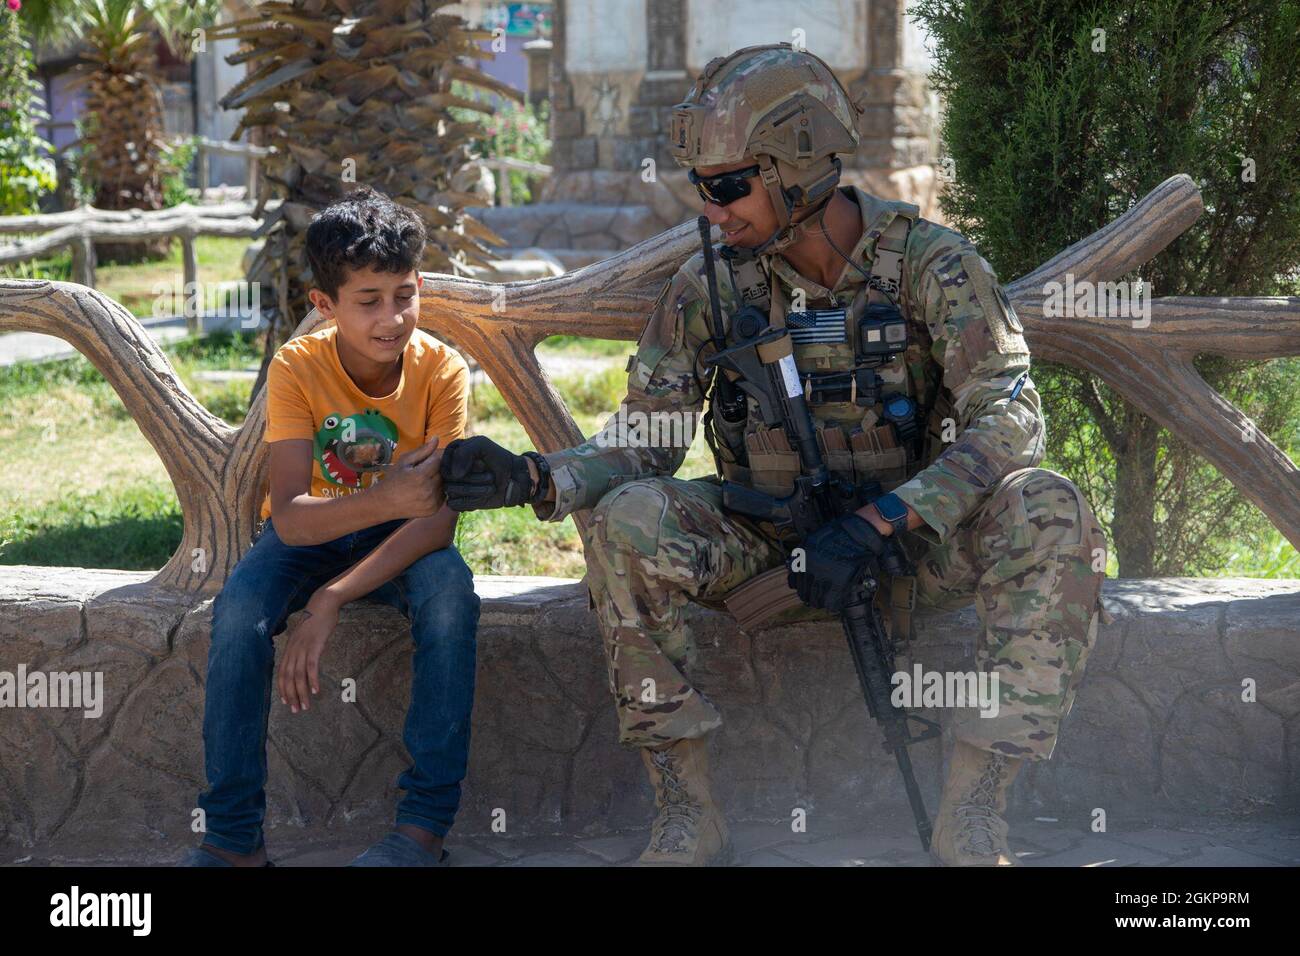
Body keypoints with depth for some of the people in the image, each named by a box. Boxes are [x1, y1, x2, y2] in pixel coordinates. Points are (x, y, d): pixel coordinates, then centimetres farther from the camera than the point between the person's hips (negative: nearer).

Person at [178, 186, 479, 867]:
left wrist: (331, 601, -37)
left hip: (400, 538, 0)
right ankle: (231, 837, -21)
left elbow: (438, 518, -26)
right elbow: (290, 516, -31)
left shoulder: (441, 370, -19)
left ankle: (425, 823, -27)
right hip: (309, 533, 0)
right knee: (239, 612, -31)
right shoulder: (298, 368, -21)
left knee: (451, 590, -33)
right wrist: (386, 500, -51)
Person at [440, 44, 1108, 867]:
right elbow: (644, 444, -2)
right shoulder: (710, 289, -4)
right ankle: (687, 814, -18)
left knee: (1046, 510, -30)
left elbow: (1010, 416, -22)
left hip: (914, 542, -2)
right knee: (627, 520, -26)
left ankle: (971, 817, -26)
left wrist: (879, 524, -33)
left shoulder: (931, 265, -12)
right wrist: (534, 479, -23)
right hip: (770, 548, 2)